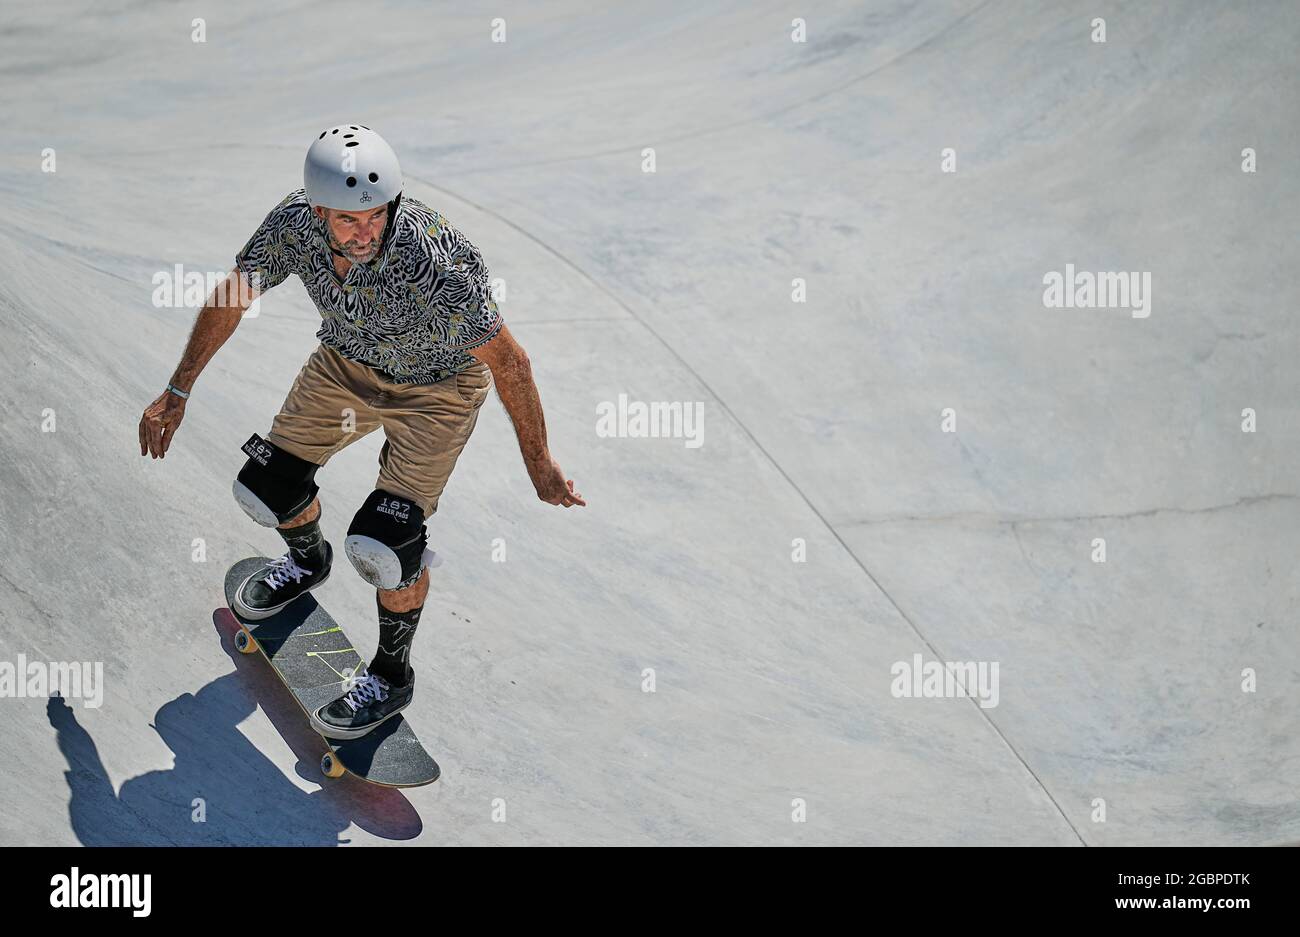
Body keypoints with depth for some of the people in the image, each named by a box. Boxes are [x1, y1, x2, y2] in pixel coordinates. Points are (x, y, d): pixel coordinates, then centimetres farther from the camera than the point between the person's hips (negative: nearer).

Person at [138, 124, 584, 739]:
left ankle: (392, 676, 11)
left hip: (436, 384, -5)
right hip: (345, 362, 5)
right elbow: (230, 300, -6)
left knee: (381, 542, -16)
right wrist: (177, 393, 0)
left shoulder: (430, 262, -39)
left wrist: (540, 467, -19)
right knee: (264, 490, 6)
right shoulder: (294, 224, -25)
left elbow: (507, 360, -27)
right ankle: (308, 561, 43)